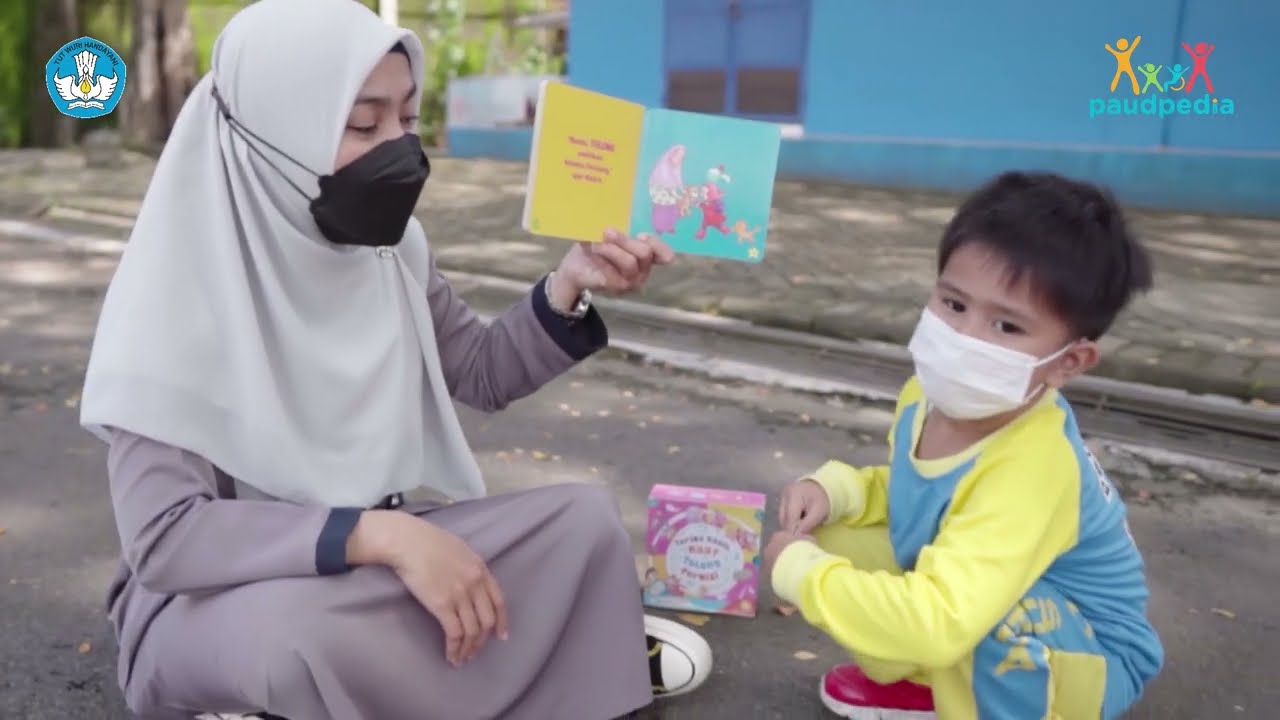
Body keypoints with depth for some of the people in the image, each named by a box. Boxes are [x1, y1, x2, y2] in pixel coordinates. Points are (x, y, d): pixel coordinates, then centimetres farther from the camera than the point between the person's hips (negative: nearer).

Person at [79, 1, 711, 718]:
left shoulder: (389, 246, -5)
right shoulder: (182, 287, -22)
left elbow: (485, 374, 6)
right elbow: (164, 536, -27)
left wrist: (570, 284, -12)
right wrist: (382, 535, -37)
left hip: (372, 558, 5)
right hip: (216, 593, -4)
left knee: (587, 518, -11)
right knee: (300, 630, -39)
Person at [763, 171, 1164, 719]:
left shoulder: (1029, 466, -39)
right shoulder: (928, 394, -14)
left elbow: (937, 622, -49)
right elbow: (906, 489, 8)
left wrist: (797, 569, -34)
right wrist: (834, 489, -14)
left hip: (1092, 659, -7)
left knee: (988, 621, -38)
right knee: (832, 539, -3)